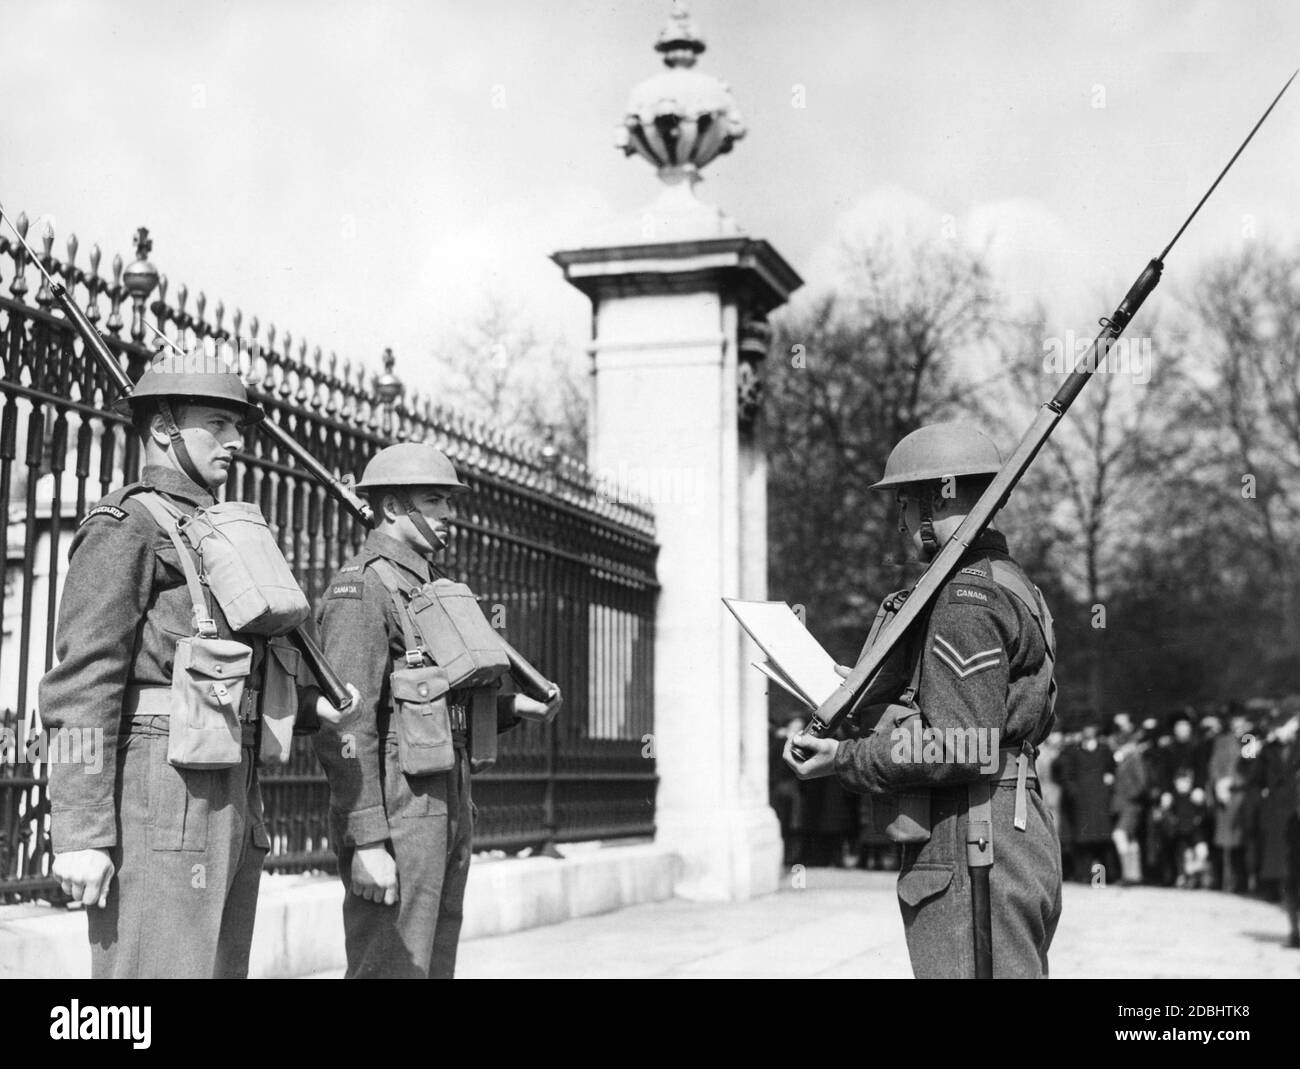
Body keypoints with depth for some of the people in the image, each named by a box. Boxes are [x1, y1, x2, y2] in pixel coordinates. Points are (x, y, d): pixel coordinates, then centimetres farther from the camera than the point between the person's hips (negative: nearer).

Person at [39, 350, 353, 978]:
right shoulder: (124, 525, -5)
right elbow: (83, 681, -13)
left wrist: (308, 701, 12)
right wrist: (81, 833, -19)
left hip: (232, 797, 9)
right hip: (160, 792, -9)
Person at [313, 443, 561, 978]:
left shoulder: (424, 588, 19)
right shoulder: (362, 587, -10)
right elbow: (344, 726, -19)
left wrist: (514, 707, 13)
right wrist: (366, 842, -23)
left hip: (448, 809, 10)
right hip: (395, 814, -9)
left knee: (434, 966, 12)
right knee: (391, 967, -8)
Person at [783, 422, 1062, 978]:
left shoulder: (967, 599, -15)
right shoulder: (1011, 585, 18)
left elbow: (968, 748, -21)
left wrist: (847, 759, -13)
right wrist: (874, 694, 22)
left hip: (971, 854, -11)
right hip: (1018, 845, 11)